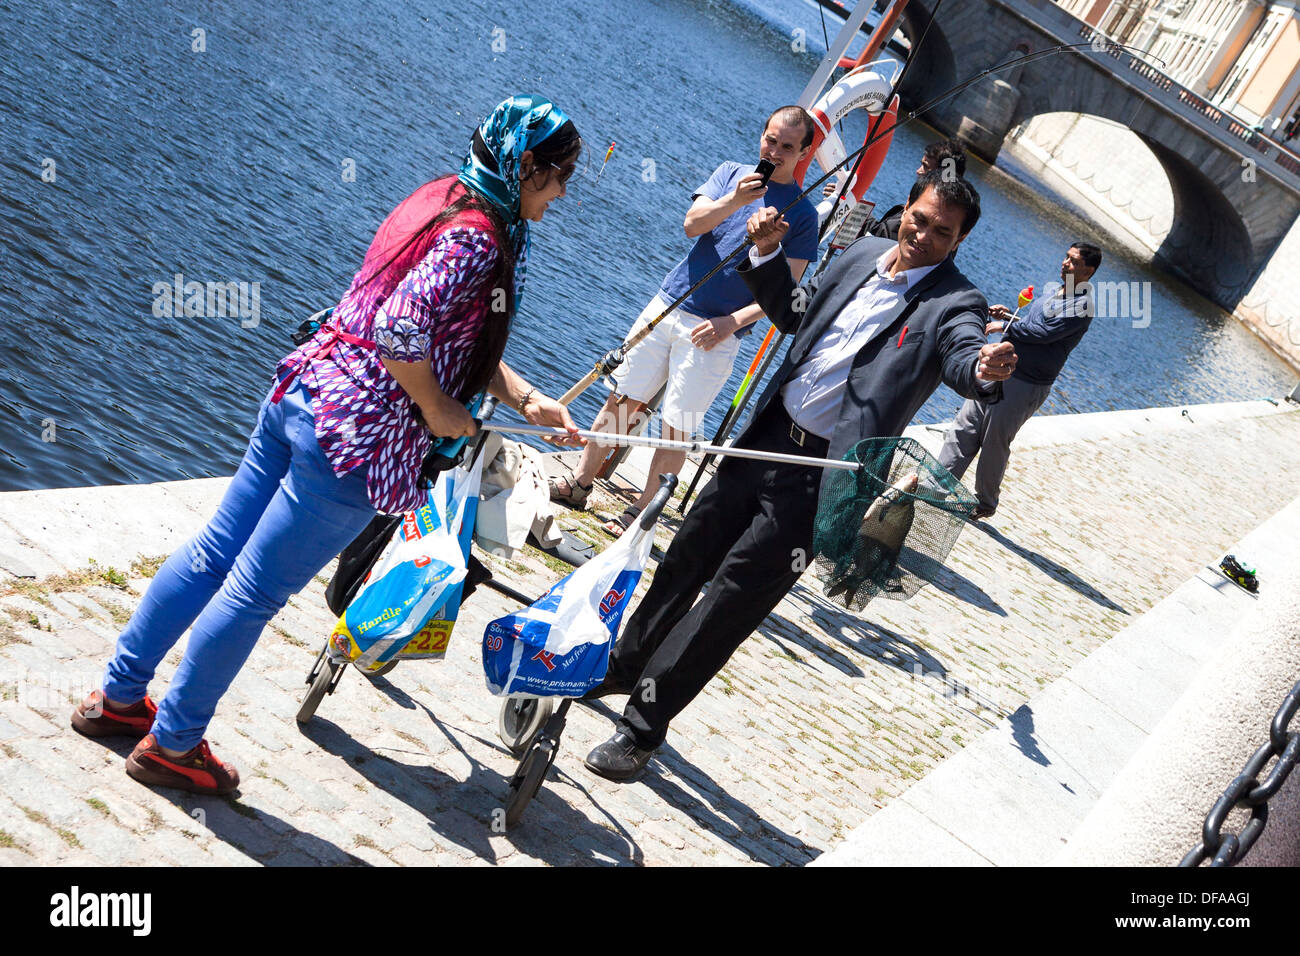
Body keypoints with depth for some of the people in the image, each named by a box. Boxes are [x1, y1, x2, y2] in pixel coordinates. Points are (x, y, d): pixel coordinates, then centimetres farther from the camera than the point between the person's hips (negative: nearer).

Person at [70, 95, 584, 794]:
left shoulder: (441, 197, 13)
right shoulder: (478, 240, -17)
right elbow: (401, 334, -27)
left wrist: (527, 399, 10)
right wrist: (438, 410, -11)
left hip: (300, 395, 9)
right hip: (359, 434, -9)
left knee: (213, 553, 18)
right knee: (257, 591, 4)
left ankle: (119, 695, 32)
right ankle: (172, 745, 20)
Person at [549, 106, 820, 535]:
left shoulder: (802, 214, 0)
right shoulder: (731, 173, 9)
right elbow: (692, 224, -6)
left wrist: (731, 322, -16)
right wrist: (733, 200, -24)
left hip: (714, 333, -3)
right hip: (668, 305, 3)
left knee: (676, 430, -3)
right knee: (620, 399, 7)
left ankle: (641, 512, 11)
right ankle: (579, 483, 20)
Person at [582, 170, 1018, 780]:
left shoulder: (953, 304, -11)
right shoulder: (864, 254, 8)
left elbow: (961, 360, -31)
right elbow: (794, 314, 20)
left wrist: (985, 371, -54)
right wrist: (767, 254, 5)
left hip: (822, 472, -7)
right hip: (767, 436, 7)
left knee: (733, 596, -6)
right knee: (687, 558, 18)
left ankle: (643, 729, 7)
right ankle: (623, 667, 40)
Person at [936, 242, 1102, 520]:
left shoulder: (1080, 306, -14)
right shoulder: (1053, 294, 15)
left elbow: (1044, 332, -22)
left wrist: (1005, 325, -13)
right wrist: (1009, 316, 7)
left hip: (1025, 385, -8)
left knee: (994, 442, 0)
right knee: (964, 427, 5)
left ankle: (985, 502, 17)